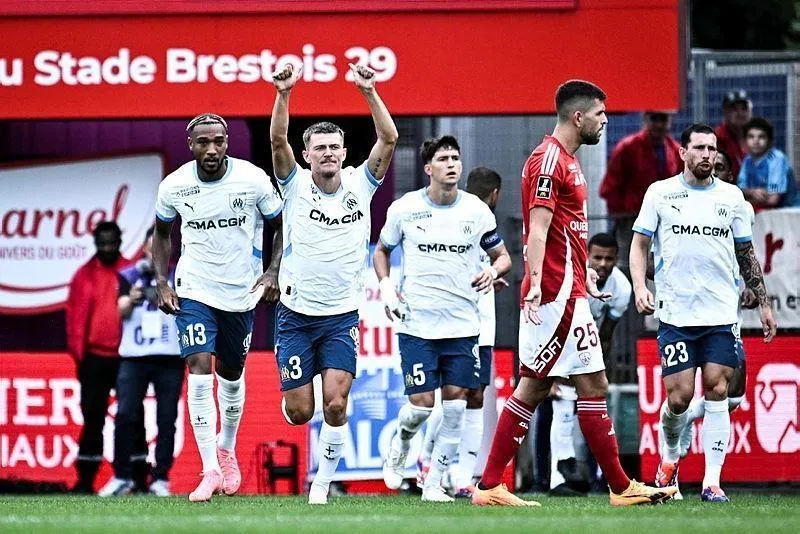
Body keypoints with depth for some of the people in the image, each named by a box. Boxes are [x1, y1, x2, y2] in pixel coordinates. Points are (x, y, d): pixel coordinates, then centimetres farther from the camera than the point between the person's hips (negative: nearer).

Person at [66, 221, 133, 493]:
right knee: (93, 419, 4)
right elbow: (76, 315, 0)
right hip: (94, 358, 1)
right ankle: (86, 479, 7)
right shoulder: (85, 275, 3)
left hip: (126, 357, -1)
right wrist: (78, 351, -6)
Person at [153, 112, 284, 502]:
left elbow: (282, 227, 1)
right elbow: (162, 234, 10)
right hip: (194, 291, -1)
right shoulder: (173, 187, -10)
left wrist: (272, 272, -12)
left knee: (232, 376, 15)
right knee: (199, 371, -16)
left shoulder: (253, 180, -14)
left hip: (241, 293, 1)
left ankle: (226, 449, 42)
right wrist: (162, 283, -1)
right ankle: (210, 470, -13)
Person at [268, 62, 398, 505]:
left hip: (342, 317, 0)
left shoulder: (360, 185, 0)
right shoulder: (296, 186, -3)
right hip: (296, 314, 0)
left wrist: (369, 91, -23)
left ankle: (323, 482, 3)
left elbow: (388, 139, -11)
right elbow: (277, 141, -19)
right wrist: (283, 95, -34)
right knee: (298, 412, 0)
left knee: (335, 404, -14)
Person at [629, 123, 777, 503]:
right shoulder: (660, 193, 3)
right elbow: (639, 243, 7)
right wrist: (640, 287, -9)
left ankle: (712, 480, -4)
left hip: (722, 314, 1)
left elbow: (746, 254, 16)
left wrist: (763, 303, 14)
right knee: (679, 396, -5)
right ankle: (669, 456, 24)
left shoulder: (731, 197, 9)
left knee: (717, 391, -6)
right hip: (675, 313, -1)